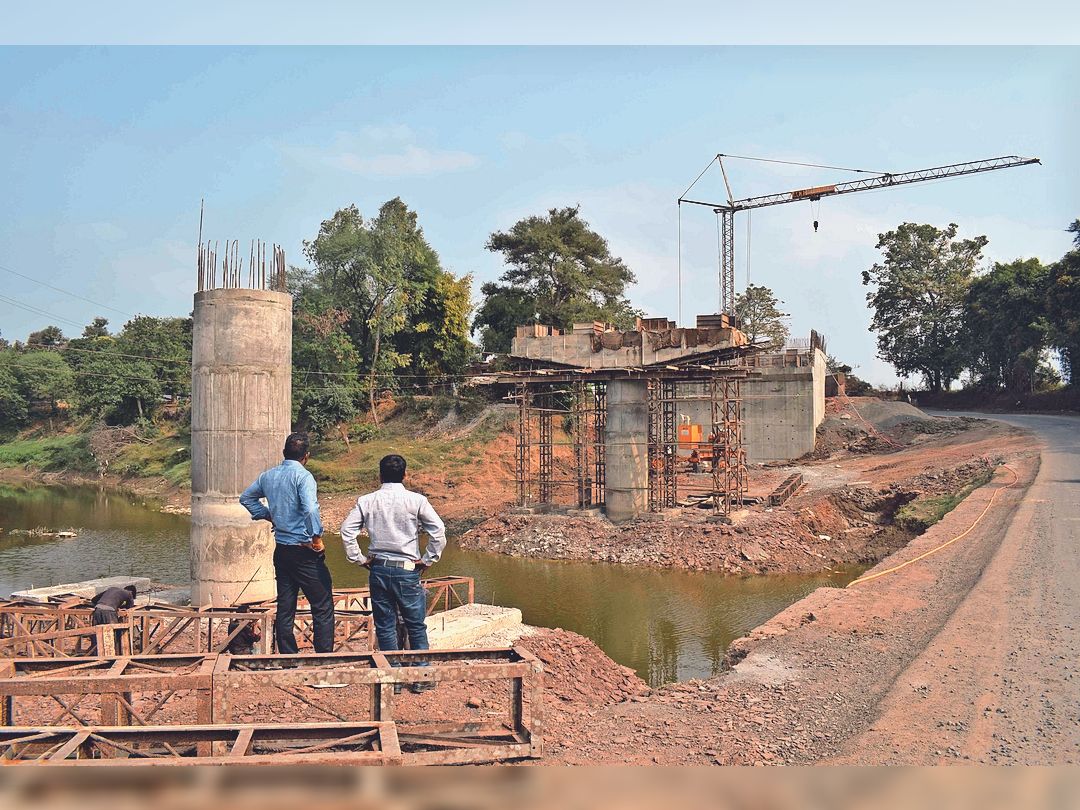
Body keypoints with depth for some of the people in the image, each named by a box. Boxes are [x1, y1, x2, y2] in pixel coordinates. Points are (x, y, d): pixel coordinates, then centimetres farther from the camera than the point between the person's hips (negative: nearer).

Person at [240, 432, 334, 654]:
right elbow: (310, 509, -28)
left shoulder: (268, 475, 8)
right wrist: (317, 538, -17)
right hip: (304, 552, -7)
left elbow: (246, 498, 23)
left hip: (281, 550, 7)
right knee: (323, 608, 0)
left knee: (284, 609, 12)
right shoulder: (302, 475, -14)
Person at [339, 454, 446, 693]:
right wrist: (427, 560, -1)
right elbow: (438, 530, -11)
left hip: (378, 569, 2)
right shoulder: (416, 500, -5)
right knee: (416, 626, 10)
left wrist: (359, 559, 6)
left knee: (385, 626, 10)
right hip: (407, 569, -2)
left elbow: (347, 530, -2)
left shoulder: (366, 501, 2)